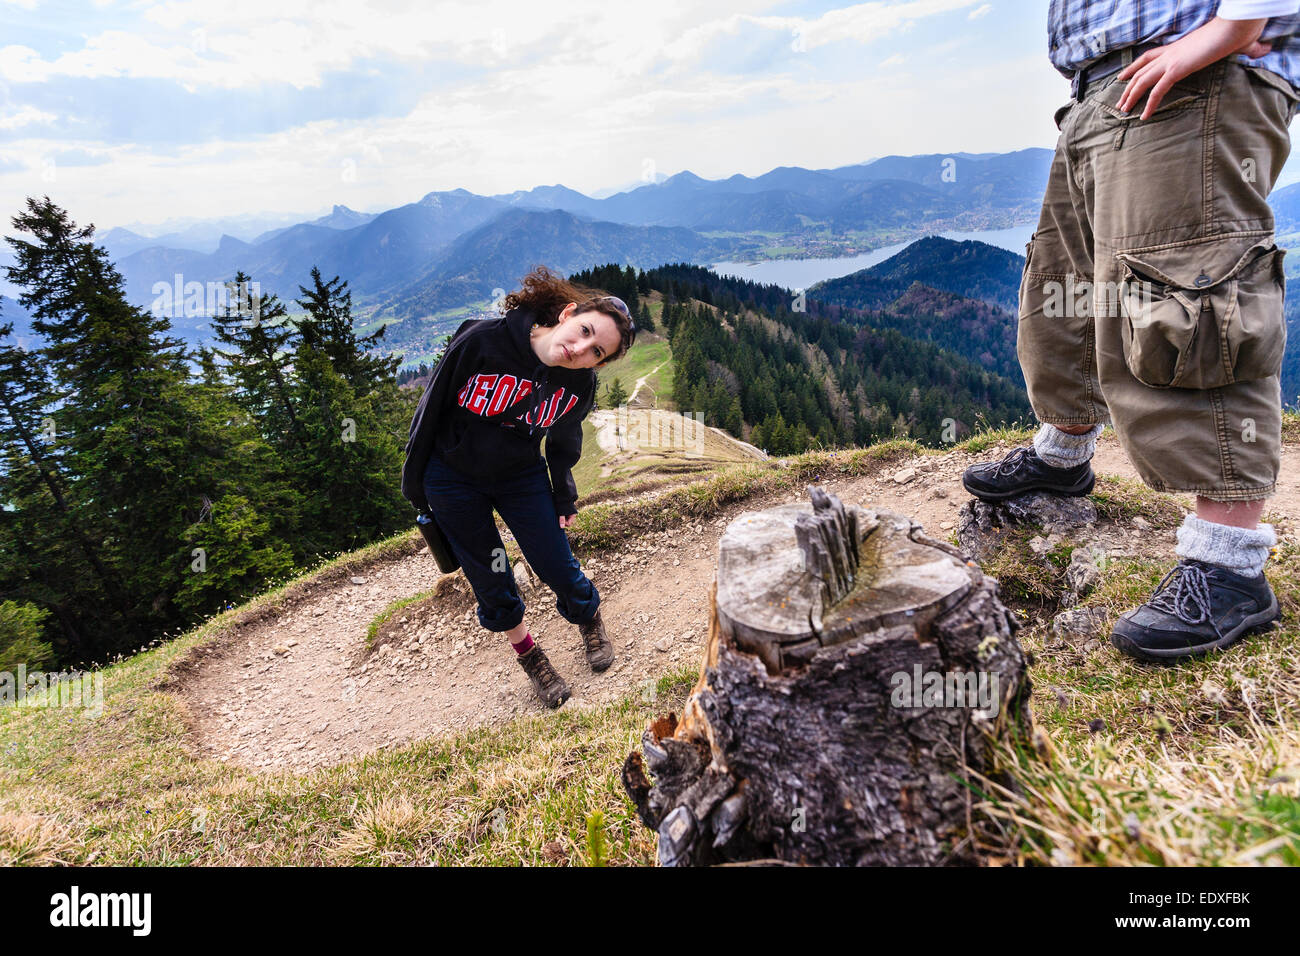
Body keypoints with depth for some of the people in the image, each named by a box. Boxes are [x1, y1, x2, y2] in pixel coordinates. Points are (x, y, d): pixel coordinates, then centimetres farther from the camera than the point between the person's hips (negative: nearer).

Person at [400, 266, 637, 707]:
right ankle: (528, 654, 34)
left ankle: (589, 620, 38)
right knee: (491, 580, 8)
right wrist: (414, 484, -7)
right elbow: (433, 405, -16)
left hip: (522, 476, 2)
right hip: (452, 481, -1)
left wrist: (565, 498, 9)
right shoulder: (482, 339, -29)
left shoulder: (580, 385, -18)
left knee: (558, 566, 3)